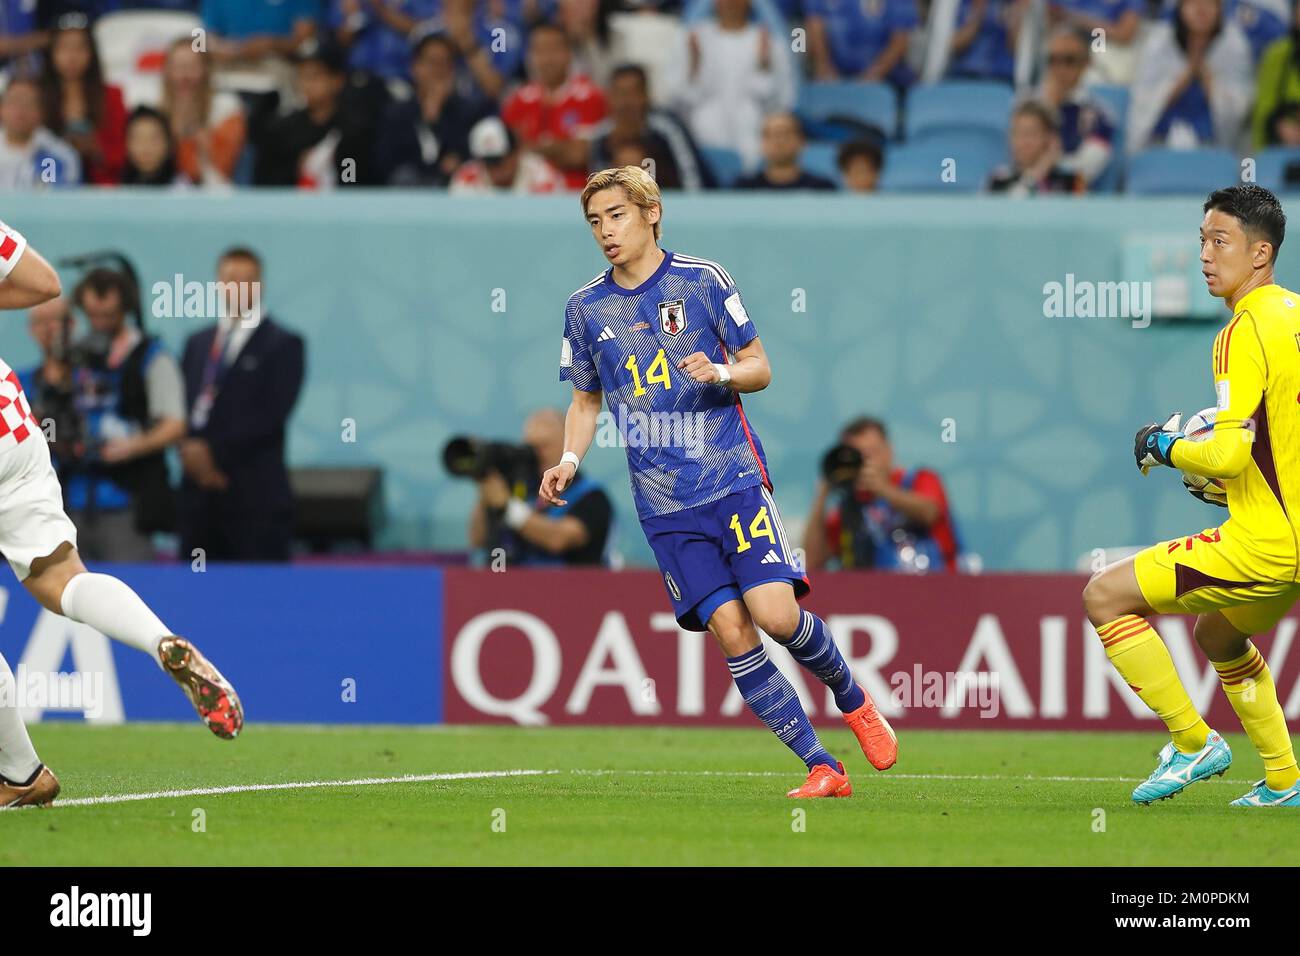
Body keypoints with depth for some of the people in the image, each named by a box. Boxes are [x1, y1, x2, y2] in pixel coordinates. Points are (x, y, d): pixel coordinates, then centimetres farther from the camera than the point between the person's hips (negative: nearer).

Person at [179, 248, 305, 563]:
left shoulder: (283, 345, 0)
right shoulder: (197, 343, 19)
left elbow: (272, 414, -10)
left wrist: (215, 453, -11)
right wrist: (190, 449, -7)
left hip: (255, 496, -5)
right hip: (199, 495, 5)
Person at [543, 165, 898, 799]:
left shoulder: (700, 280, 0)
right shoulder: (586, 308, 8)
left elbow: (759, 368, 5)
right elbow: (586, 399, 20)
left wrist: (722, 373, -17)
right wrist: (570, 460, 2)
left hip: (733, 480, -2)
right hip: (663, 504, 2)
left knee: (777, 616, -16)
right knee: (731, 633, -8)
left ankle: (853, 700, 15)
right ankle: (822, 769, -1)